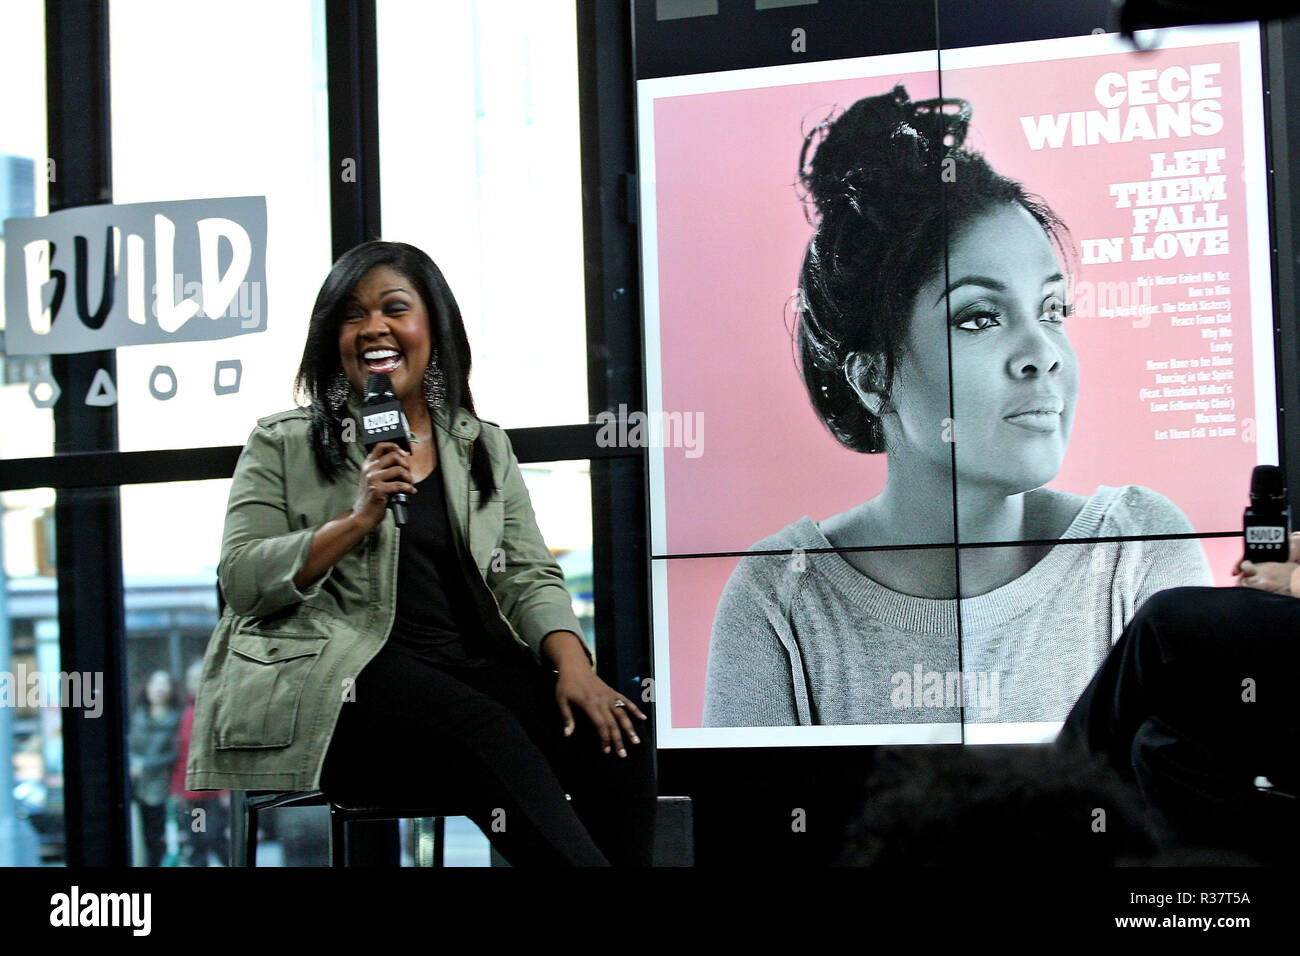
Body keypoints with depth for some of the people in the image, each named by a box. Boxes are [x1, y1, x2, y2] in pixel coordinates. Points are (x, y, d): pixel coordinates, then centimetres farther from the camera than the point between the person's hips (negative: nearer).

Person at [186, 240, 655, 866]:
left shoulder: (486, 447, 20)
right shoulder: (284, 446, 11)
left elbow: (529, 576, 11)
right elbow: (239, 580, 0)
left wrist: (572, 665, -9)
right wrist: (355, 519, -12)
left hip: (468, 666, 4)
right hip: (332, 677, -4)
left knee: (614, 736, -24)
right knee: (486, 733, -34)